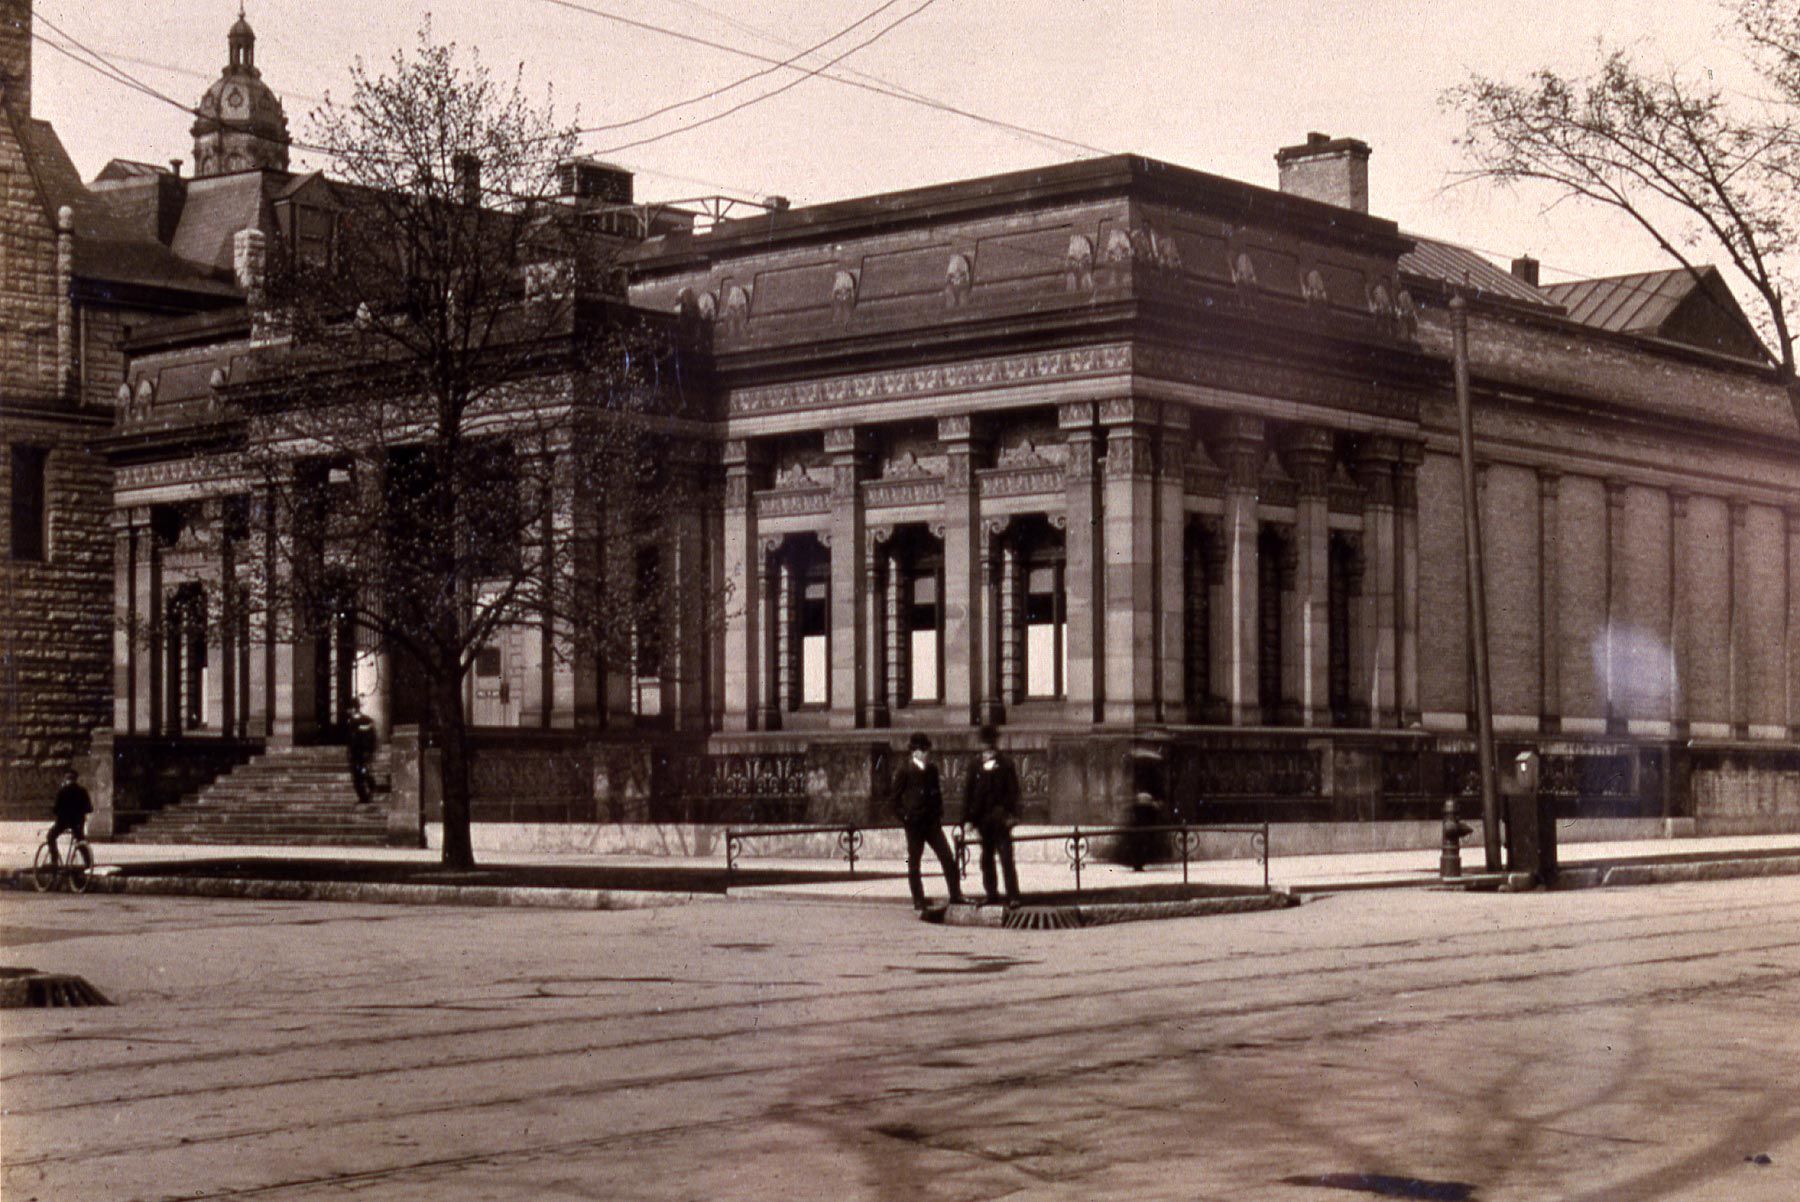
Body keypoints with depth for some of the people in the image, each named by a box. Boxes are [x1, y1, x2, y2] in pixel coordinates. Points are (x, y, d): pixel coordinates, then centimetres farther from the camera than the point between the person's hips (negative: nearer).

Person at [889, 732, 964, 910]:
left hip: (932, 822, 5)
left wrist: (939, 814, 12)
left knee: (948, 859, -3)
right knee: (913, 863, 3)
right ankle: (918, 901, 9)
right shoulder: (905, 772, -6)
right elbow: (894, 799, -2)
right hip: (914, 824, -5)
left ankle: (956, 896, 2)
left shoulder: (932, 770, 10)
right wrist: (905, 817, -7)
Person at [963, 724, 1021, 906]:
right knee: (987, 858, 10)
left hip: (1000, 817, -3)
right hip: (983, 819, 3)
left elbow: (1013, 791, 0)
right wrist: (968, 816, 3)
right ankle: (991, 894, 18)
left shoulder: (1005, 764, 1)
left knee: (1006, 857, -9)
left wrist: (1011, 814, -10)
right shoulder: (975, 766, 8)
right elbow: (968, 792, 9)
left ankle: (1013, 896, -11)